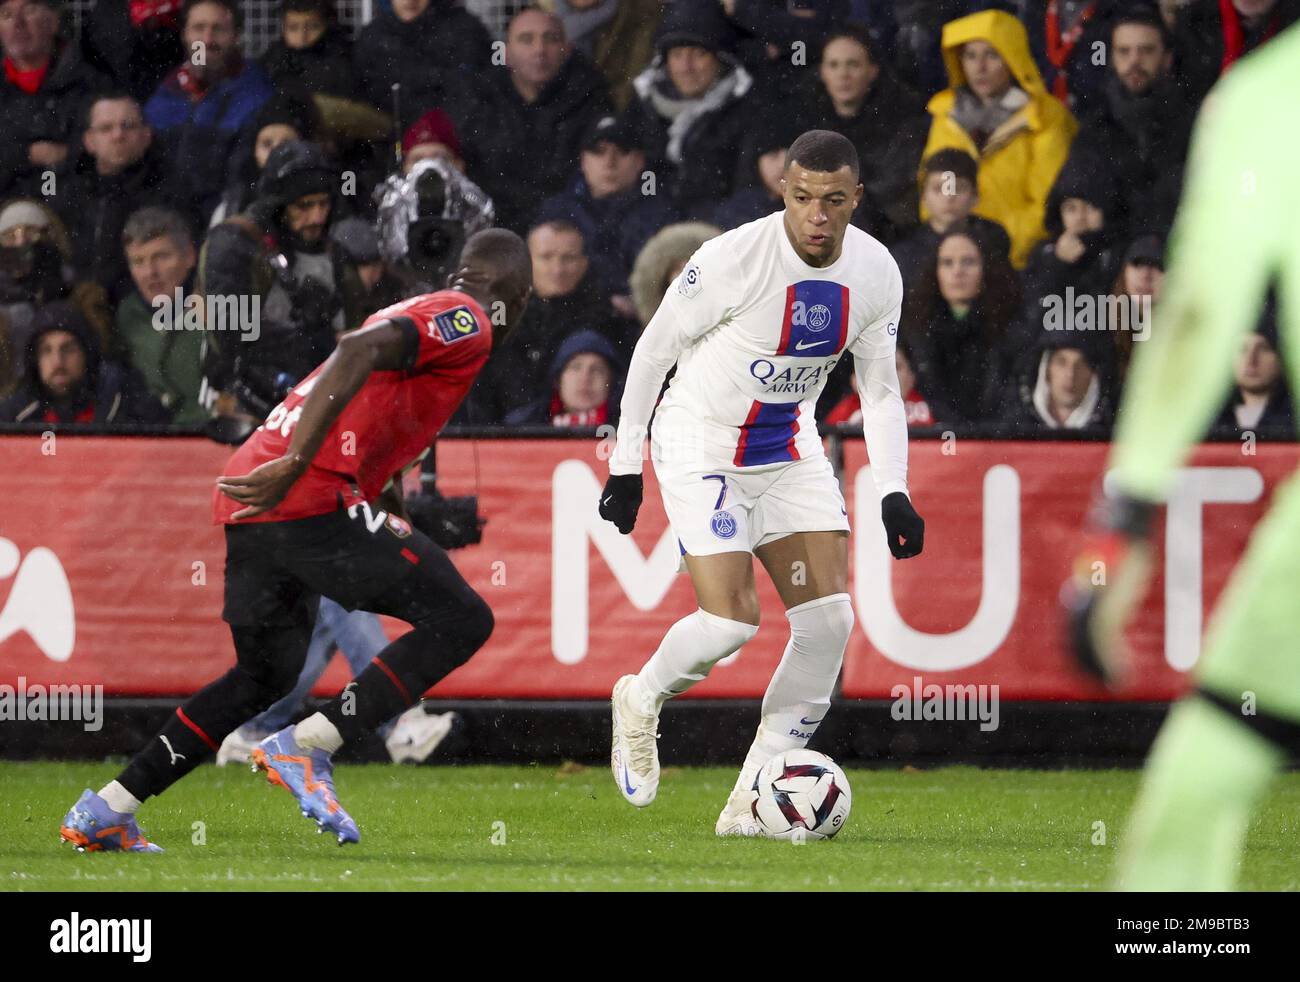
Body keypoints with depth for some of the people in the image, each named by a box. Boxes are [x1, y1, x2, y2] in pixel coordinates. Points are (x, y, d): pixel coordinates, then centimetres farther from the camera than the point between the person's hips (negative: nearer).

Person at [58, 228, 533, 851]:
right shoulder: (465, 321, -2)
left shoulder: (414, 312, 26)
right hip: (313, 499, -9)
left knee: (268, 672, 24)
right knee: (462, 619, -6)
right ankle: (305, 747, -12)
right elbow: (360, 351, -19)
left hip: (250, 503, 9)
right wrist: (295, 466, -27)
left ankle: (105, 812, 24)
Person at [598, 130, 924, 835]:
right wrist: (625, 464, -8)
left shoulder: (876, 274, -7)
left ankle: (753, 800, 1)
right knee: (731, 619, -17)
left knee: (829, 617, -7)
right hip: (699, 442, -6)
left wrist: (893, 493, -6)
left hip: (788, 448, 6)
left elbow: (880, 391, 5)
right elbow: (655, 347, -11)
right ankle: (641, 702, 17)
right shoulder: (733, 259, -24)